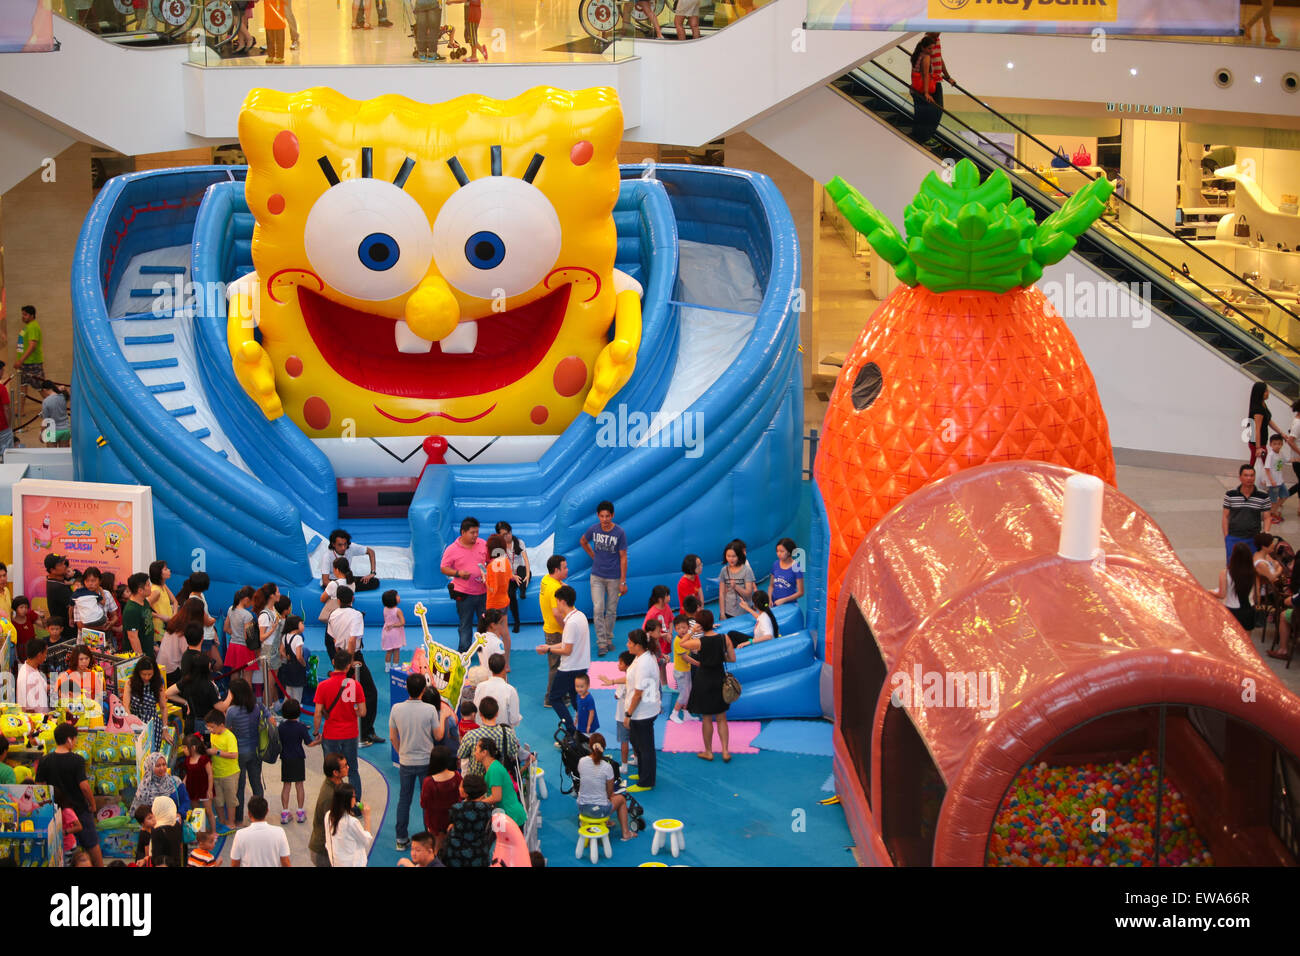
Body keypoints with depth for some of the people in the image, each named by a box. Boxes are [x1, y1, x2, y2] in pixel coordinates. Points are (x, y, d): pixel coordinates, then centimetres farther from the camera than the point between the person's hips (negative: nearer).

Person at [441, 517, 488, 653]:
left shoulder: (483, 544, 3)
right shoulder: (452, 549, -7)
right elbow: (444, 568, -3)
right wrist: (458, 573, -20)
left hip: (483, 591, 3)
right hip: (464, 594, -3)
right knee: (465, 624, 7)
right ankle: (464, 651, 17)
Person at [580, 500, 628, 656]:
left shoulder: (620, 533, -13)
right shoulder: (593, 530, -6)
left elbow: (623, 558, -9)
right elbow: (583, 541, 17)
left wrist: (623, 582, -10)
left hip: (614, 577, -1)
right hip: (597, 577, 1)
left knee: (611, 611, 8)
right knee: (598, 609, -6)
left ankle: (609, 639, 25)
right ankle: (601, 643, -1)